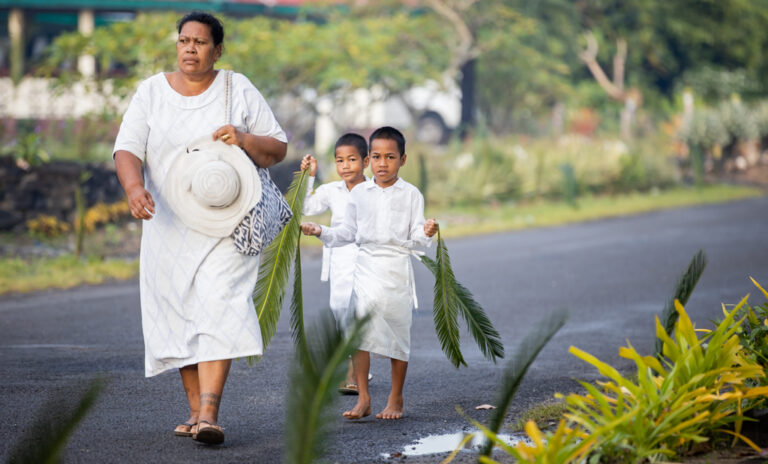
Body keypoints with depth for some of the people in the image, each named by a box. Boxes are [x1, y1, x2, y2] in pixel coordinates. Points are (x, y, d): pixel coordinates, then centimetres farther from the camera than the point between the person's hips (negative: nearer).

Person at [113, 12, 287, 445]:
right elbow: (128, 149, -3)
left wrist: (245, 139, -15)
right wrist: (134, 187, -24)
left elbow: (278, 149, 6)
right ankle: (196, 409, 13)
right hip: (169, 226, 3)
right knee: (180, 314, 3)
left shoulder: (238, 90, 5)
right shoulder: (151, 92, 7)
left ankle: (209, 413, -25)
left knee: (218, 308, -16)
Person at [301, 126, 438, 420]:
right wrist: (321, 231, 2)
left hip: (397, 267, -2)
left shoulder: (411, 194, 1)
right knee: (358, 330, -7)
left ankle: (396, 399, 14)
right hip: (365, 266, 2)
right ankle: (363, 398, 1)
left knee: (396, 332, 2)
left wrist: (426, 234, -23)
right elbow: (348, 232, 15)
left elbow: (415, 238, -1)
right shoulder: (360, 193, 8)